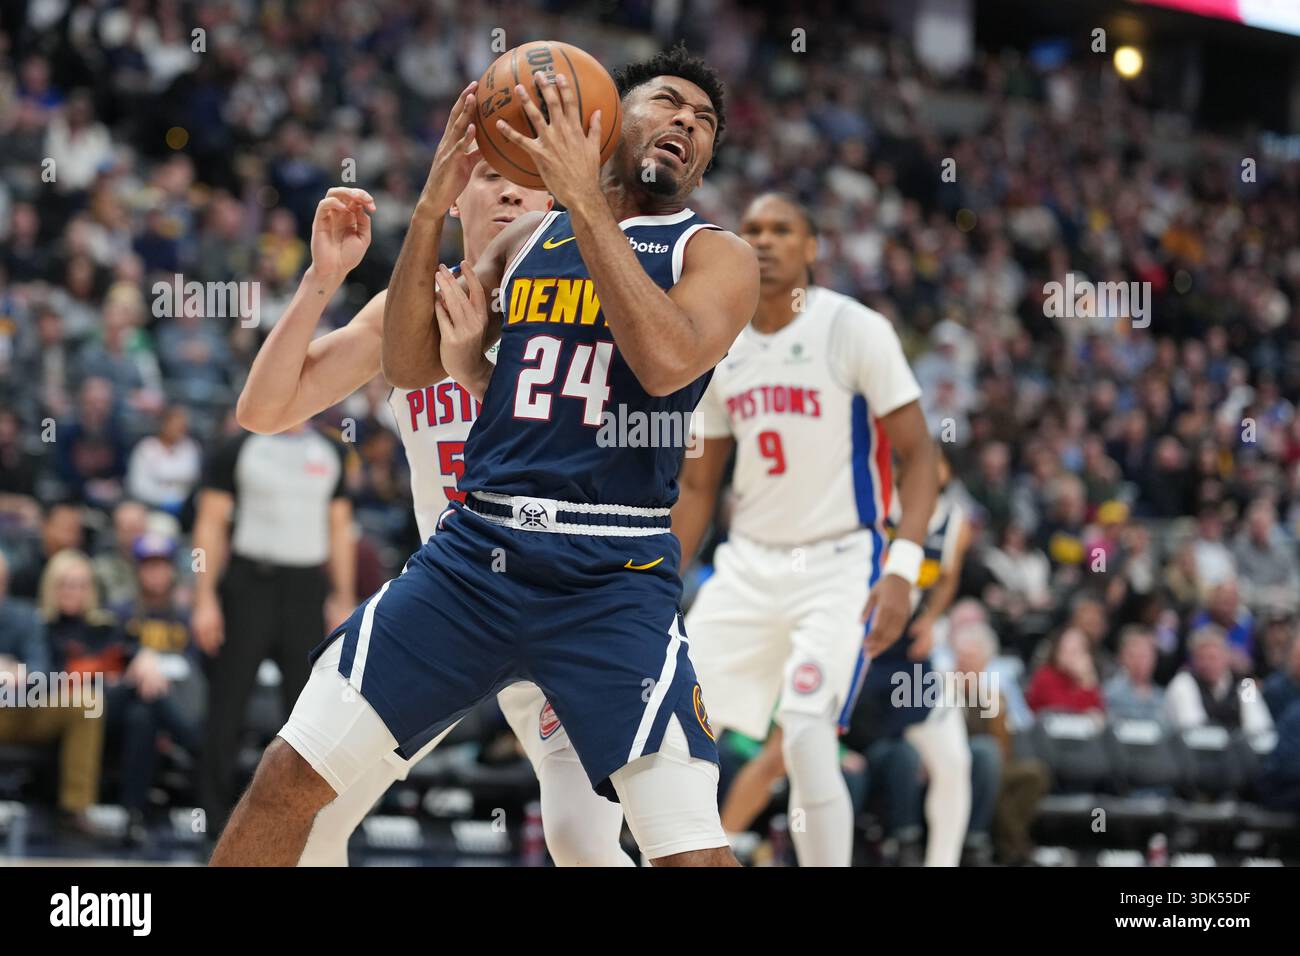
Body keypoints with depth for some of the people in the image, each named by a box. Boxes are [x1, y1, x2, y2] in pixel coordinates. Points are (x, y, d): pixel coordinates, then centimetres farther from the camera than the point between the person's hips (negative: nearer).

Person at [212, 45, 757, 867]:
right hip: (472, 551, 4)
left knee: (694, 852, -18)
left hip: (614, 579, -4)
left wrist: (585, 199, -19)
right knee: (291, 775, 1)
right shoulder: (527, 239, 16)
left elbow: (667, 361, -19)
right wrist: (432, 209, -1)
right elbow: (409, 366, 11)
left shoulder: (717, 255, 2)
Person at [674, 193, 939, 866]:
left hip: (838, 565, -6)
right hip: (748, 565, 6)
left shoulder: (855, 330, -10)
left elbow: (917, 455, -11)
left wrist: (903, 570, -22)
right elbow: (697, 484, 15)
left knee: (807, 741, -21)